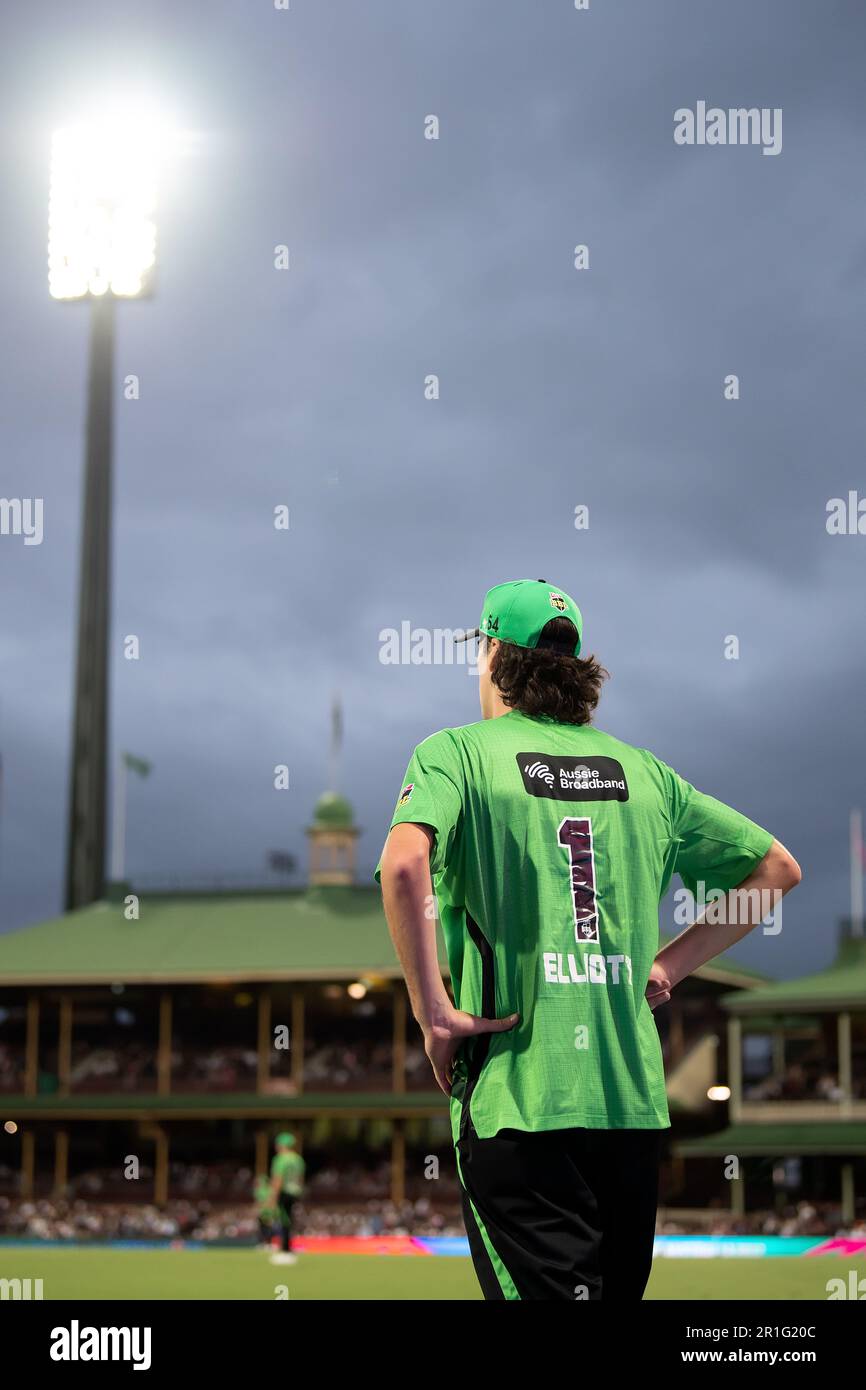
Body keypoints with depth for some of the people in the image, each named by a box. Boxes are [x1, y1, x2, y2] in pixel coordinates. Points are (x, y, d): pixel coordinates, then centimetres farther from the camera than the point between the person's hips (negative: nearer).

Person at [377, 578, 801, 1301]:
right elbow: (777, 868, 18)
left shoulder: (457, 752, -1)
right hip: (635, 1100, 5)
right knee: (619, 1287, 17)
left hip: (518, 1097, -4)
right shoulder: (640, 768, 12)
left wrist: (431, 1011, -13)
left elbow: (403, 863, -22)